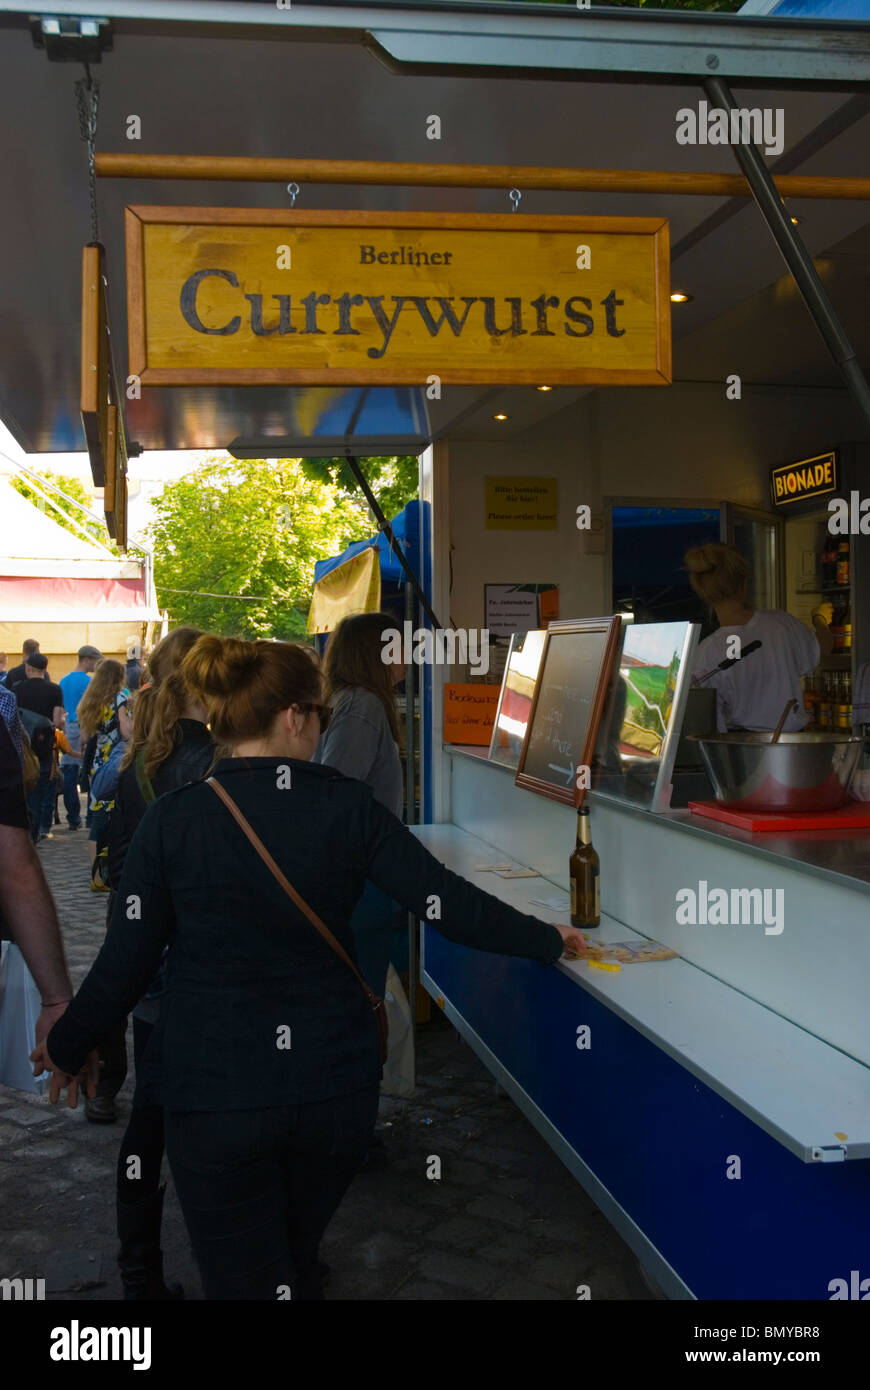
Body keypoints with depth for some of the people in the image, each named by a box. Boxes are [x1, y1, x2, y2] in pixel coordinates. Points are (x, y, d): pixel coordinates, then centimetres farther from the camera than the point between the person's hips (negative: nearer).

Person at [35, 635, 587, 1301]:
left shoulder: (171, 820, -10)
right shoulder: (348, 805, -9)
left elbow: (126, 964, -6)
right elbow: (452, 903, -9)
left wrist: (66, 1047, 12)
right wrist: (547, 940, 7)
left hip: (216, 1092, -2)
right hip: (336, 1083, 2)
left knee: (244, 1278, 13)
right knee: (301, 1261, 27)